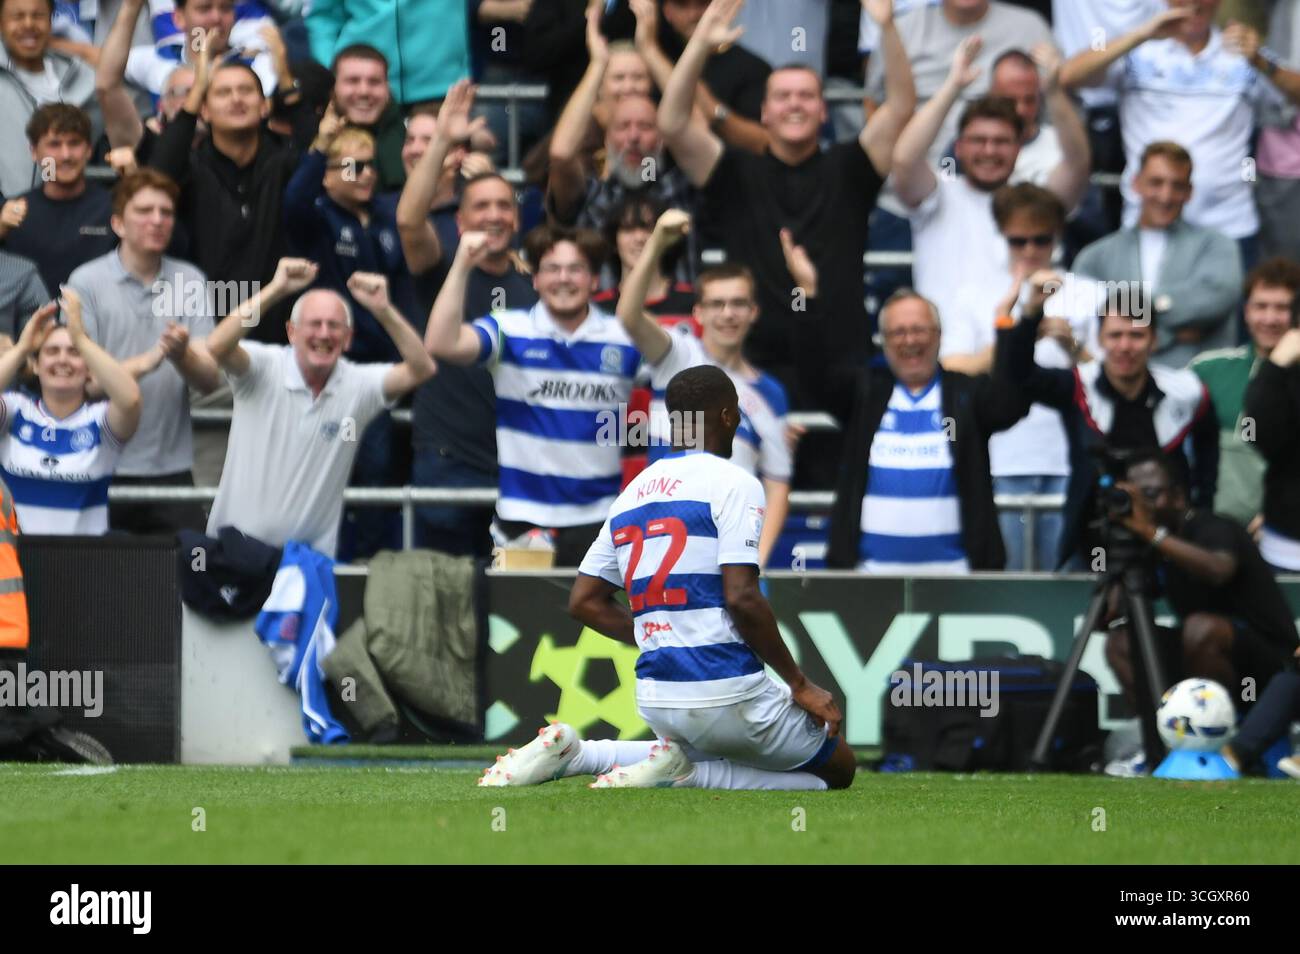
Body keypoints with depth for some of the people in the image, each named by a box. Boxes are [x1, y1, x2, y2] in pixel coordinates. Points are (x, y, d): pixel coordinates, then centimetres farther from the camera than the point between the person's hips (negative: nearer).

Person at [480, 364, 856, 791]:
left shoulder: (631, 495, 15)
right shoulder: (733, 484, -7)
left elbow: (585, 602, 16)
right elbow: (741, 598, -17)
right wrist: (800, 685, -9)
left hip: (654, 695, 7)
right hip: (726, 694, -7)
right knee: (839, 768, 9)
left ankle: (577, 754, 9)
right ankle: (681, 772, -11)